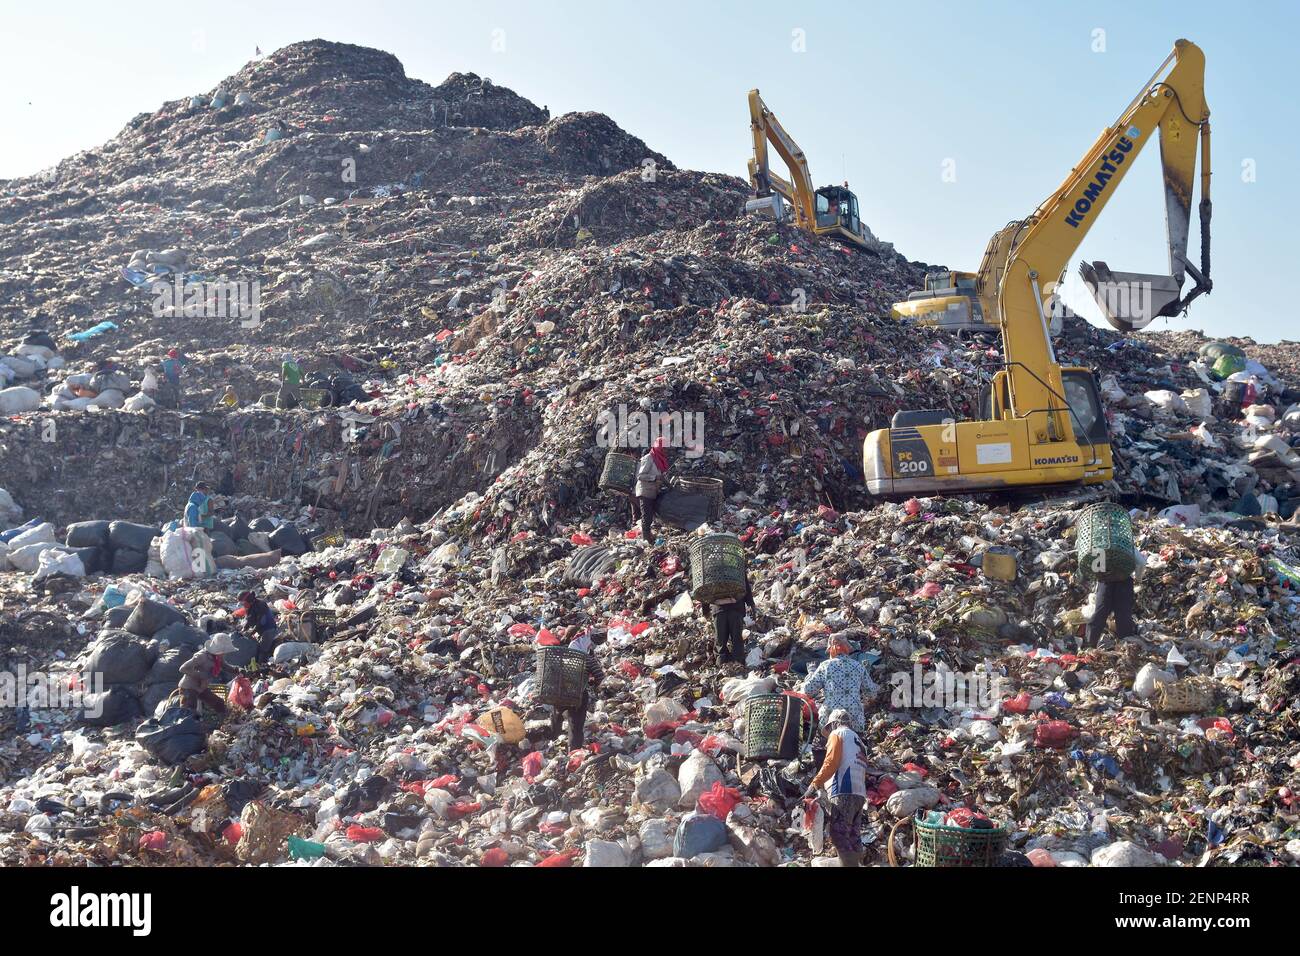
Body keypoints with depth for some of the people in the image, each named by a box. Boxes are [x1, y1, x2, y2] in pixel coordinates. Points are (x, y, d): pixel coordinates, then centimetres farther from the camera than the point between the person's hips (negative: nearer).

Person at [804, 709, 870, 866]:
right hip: (860, 794, 8)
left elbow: (831, 763, -7)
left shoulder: (837, 734, 7)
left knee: (839, 835, -14)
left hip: (844, 792, -8)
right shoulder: (858, 740, 30)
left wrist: (814, 785, -6)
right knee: (854, 838, 7)